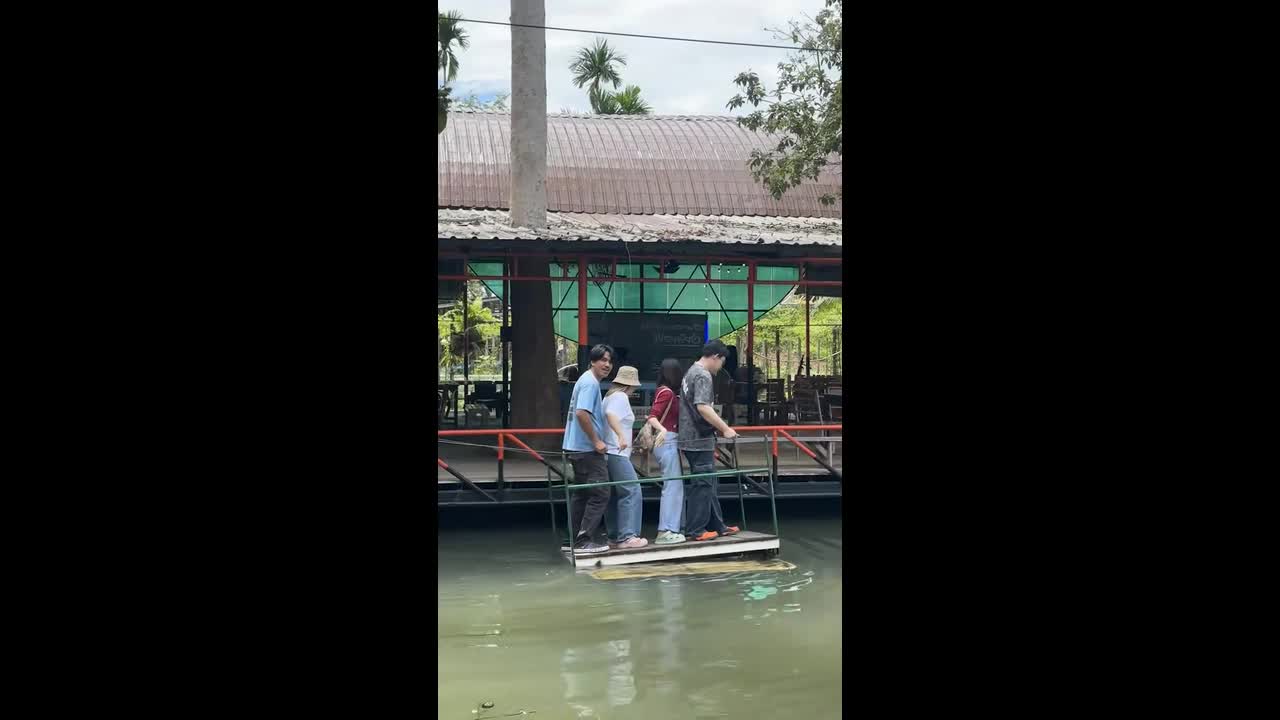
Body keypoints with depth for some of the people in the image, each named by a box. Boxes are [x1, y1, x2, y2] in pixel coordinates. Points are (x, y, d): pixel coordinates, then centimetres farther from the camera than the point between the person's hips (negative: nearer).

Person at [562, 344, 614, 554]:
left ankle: (576, 539, 20)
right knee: (600, 493, -7)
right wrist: (596, 441, -19)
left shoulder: (586, 380, 17)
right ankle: (585, 540, -6)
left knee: (582, 494, 14)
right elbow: (582, 413, -26)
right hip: (588, 449, -10)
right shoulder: (590, 382, -15)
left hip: (578, 448, 10)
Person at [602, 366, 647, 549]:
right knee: (632, 493, -11)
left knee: (614, 495, 12)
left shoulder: (610, 396, 19)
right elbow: (610, 414, -27)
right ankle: (627, 536, -15)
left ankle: (614, 536, 14)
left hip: (608, 452, 10)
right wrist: (621, 436, -39)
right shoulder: (621, 397, -9)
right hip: (617, 453, -10)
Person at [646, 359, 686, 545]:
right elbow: (652, 417, -22)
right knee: (673, 486, -10)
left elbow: (653, 416, 13)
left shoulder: (664, 391, 15)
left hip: (669, 442, 10)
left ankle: (679, 525, 19)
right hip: (667, 442, -10)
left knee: (677, 485, 14)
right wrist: (662, 429, -40)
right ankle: (665, 531, -11)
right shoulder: (667, 392, -12)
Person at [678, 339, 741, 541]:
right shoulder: (703, 376, -14)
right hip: (700, 440, -10)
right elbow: (703, 407, -26)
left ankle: (716, 525, 21)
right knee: (702, 484, -5)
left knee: (710, 484, 15)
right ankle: (696, 529, -1)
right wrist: (725, 429, -24)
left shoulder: (692, 371, 18)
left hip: (691, 438, 10)